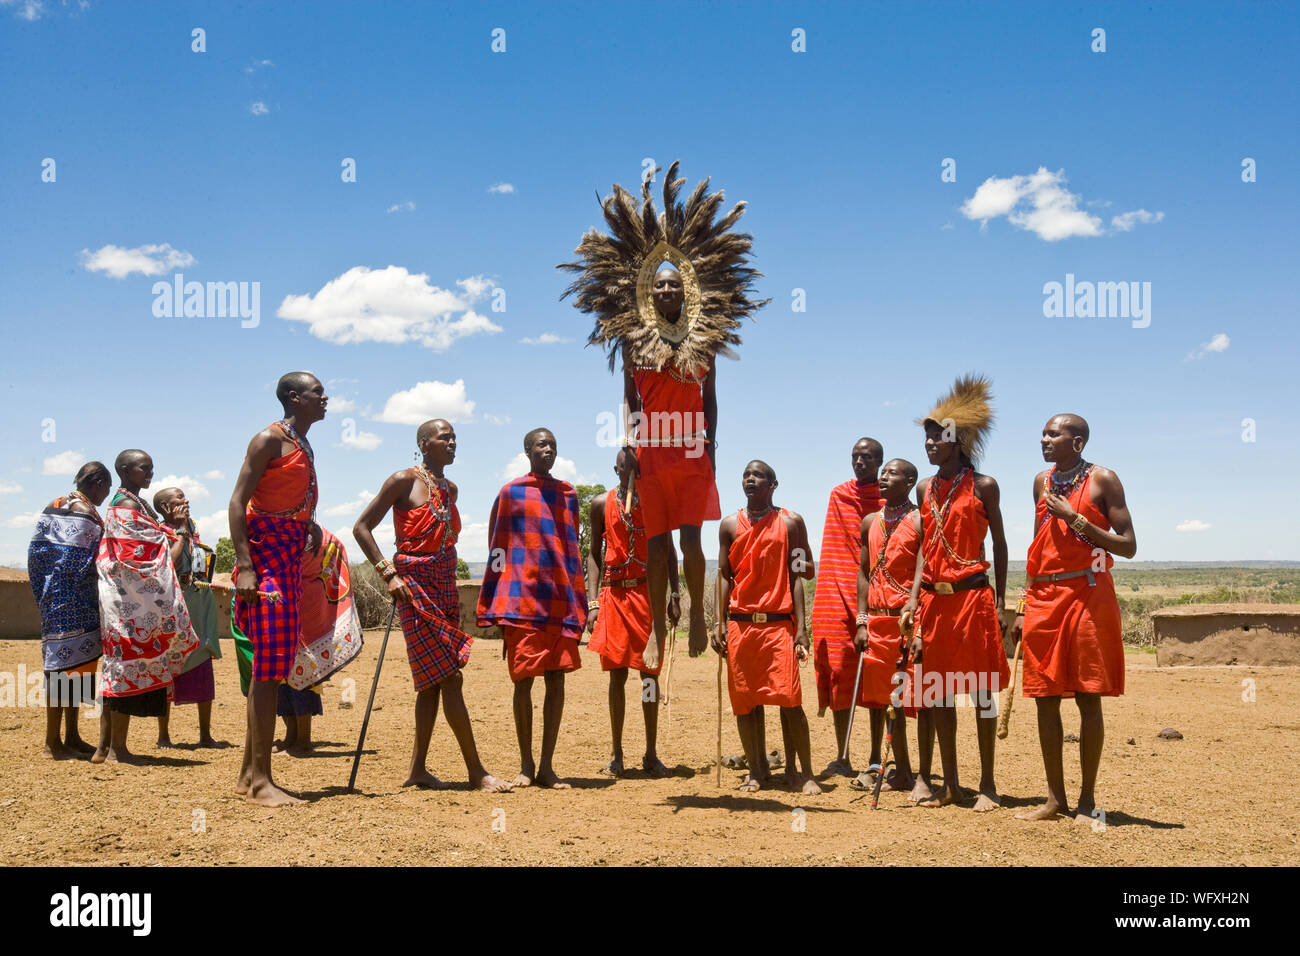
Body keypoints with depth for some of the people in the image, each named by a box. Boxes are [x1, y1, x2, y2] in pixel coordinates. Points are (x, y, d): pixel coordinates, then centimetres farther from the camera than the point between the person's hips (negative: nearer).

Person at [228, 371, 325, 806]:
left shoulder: (305, 448, 19)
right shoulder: (270, 439, -7)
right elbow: (238, 500, -14)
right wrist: (244, 567, -22)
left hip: (292, 555, 9)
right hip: (265, 550, -9)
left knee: (272, 665, 9)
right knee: (269, 665, -12)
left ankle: (248, 774, 16)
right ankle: (259, 780, -11)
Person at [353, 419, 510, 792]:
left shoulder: (450, 489, 16)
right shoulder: (404, 481, -6)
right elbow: (361, 528, -7)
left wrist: (450, 589, 17)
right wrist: (388, 573, -15)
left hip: (444, 587, 8)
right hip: (415, 585, -8)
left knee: (433, 681, 8)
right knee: (450, 678, -10)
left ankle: (418, 768, 16)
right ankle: (476, 771, -7)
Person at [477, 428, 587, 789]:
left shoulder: (568, 495, 15)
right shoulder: (511, 493, 5)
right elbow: (497, 550, 4)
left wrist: (580, 604, 13)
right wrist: (493, 608, -1)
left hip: (561, 602, 3)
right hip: (523, 601, -3)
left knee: (557, 680, 1)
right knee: (523, 681, -1)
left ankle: (547, 766, 7)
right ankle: (526, 765, 11)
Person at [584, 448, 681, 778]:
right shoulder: (601, 503, 8)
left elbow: (668, 551, 10)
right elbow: (594, 553, 9)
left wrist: (674, 596, 2)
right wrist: (593, 602, 1)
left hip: (648, 594, 0)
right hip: (613, 596, 0)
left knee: (649, 673, 2)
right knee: (617, 674, 3)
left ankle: (651, 754, 9)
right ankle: (616, 754, 10)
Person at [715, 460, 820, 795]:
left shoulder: (790, 522, 5)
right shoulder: (730, 525, 12)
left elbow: (797, 577, 3)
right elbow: (725, 576, 11)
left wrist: (801, 628, -4)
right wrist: (720, 624, 2)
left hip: (779, 623, -3)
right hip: (740, 624, 3)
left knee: (789, 699, -10)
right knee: (745, 701, 4)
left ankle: (803, 771, -1)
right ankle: (756, 769, 16)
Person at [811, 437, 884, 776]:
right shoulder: (838, 496, 11)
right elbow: (834, 550, 12)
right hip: (839, 596, 2)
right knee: (839, 672, 0)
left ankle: (876, 758, 7)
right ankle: (841, 758, 4)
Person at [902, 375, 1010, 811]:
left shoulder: (982, 486, -1)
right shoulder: (925, 489, 12)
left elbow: (999, 544, 2)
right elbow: (926, 548, 11)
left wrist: (1000, 600, -2)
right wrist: (913, 599, 2)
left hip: (973, 595, -5)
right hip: (934, 597, 5)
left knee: (981, 689, -1)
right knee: (938, 691, 7)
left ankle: (987, 784, 7)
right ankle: (950, 784, 17)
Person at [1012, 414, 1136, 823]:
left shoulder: (1102, 480, -2)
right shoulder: (1042, 482, 15)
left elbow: (1128, 546, -6)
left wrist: (1076, 518, -13)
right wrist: (1024, 605, 14)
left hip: (1088, 596, -5)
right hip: (1044, 598, 6)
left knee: (1088, 698, -2)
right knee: (1045, 698, 5)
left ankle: (1087, 800, 6)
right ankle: (1055, 798, 13)